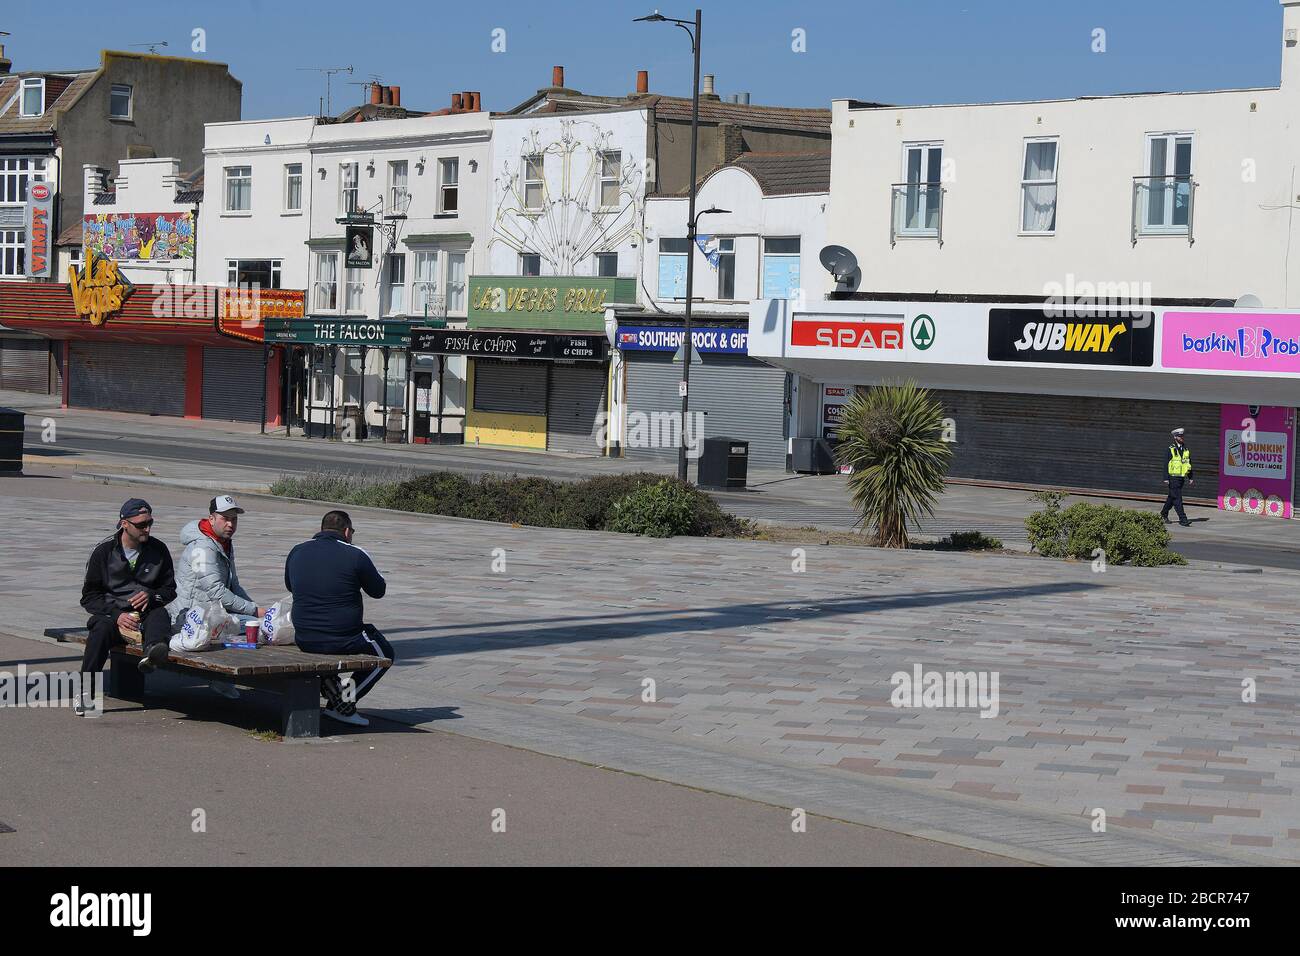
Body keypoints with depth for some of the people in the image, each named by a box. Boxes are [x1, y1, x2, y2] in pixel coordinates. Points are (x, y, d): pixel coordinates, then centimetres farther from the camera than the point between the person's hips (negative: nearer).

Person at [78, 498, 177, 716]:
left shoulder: (158, 550, 8)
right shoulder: (104, 551, 2)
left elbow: (170, 589, 15)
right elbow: (89, 596, 2)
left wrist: (152, 595, -9)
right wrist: (117, 616, -14)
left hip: (146, 613, 1)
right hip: (112, 614, -1)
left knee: (160, 615, -33)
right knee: (101, 630, -34)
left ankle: (152, 652, -66)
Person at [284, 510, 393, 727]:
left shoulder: (297, 552, 3)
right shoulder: (355, 555, -12)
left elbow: (289, 586, 21)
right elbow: (378, 591, 0)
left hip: (304, 641, 6)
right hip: (343, 640, -5)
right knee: (384, 653, 21)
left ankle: (331, 690, 23)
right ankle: (344, 704, 10)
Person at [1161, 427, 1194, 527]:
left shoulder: (1185, 449, 11)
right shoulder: (1171, 449, -7)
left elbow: (1188, 463, 17)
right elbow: (1166, 464, -8)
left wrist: (1190, 477, 13)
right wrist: (1166, 478, -13)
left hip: (1181, 477, 6)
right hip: (1173, 477, -6)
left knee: (1172, 497, 16)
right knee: (1177, 498, -9)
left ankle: (1164, 514, 32)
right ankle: (1183, 519, -11)